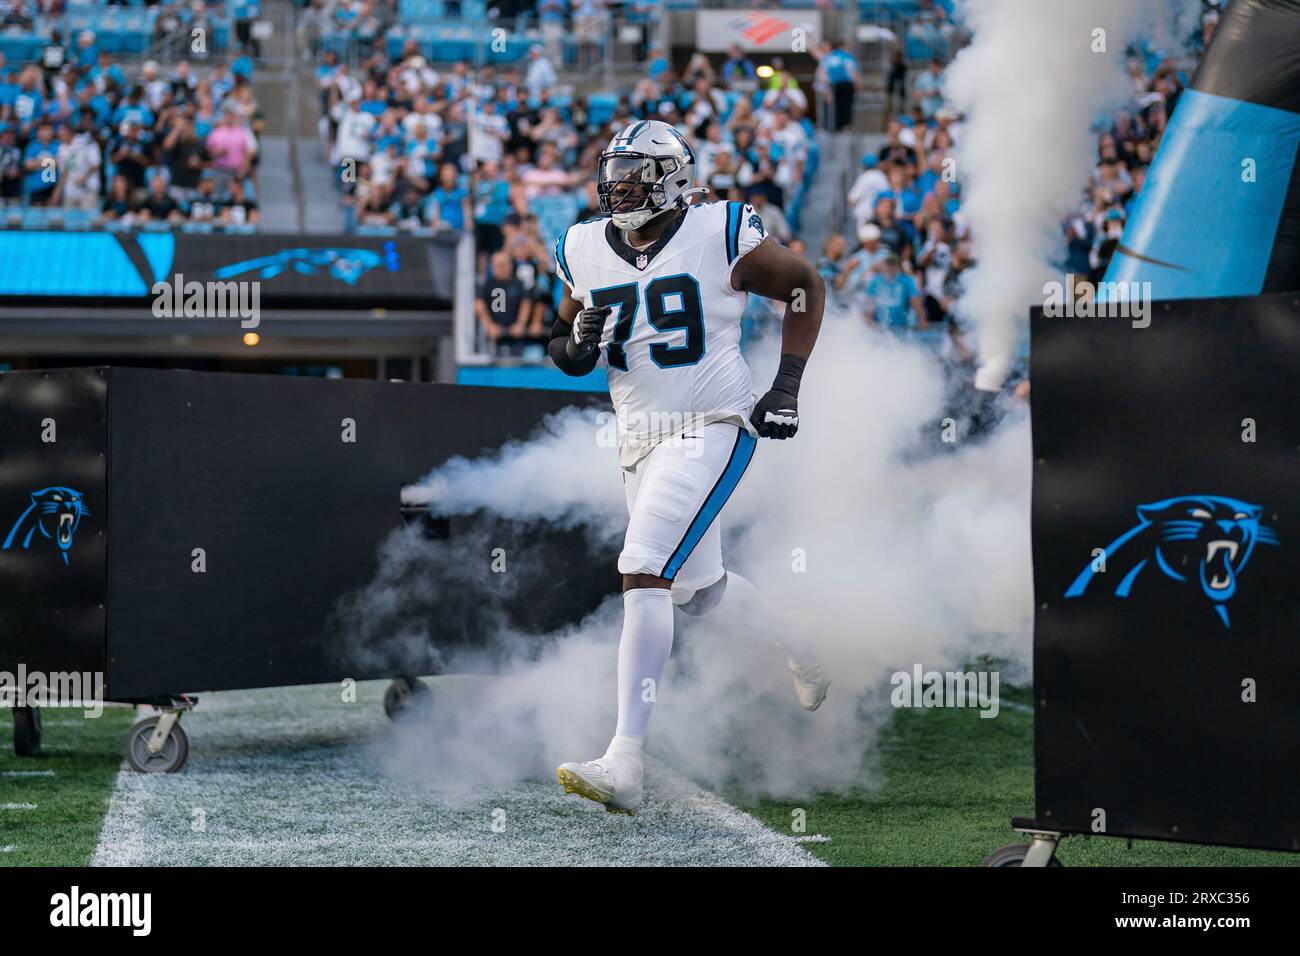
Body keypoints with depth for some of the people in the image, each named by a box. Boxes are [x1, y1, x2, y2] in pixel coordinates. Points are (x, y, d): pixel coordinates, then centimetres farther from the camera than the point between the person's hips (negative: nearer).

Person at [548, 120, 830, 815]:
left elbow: (805, 286, 4)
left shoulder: (720, 236, -9)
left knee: (644, 575, -21)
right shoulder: (584, 251, 4)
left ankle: (623, 764, -24)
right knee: (699, 588, 18)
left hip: (711, 427, -7)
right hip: (640, 442, 7)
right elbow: (562, 351, 15)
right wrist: (577, 344, -10)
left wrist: (787, 388, -3)